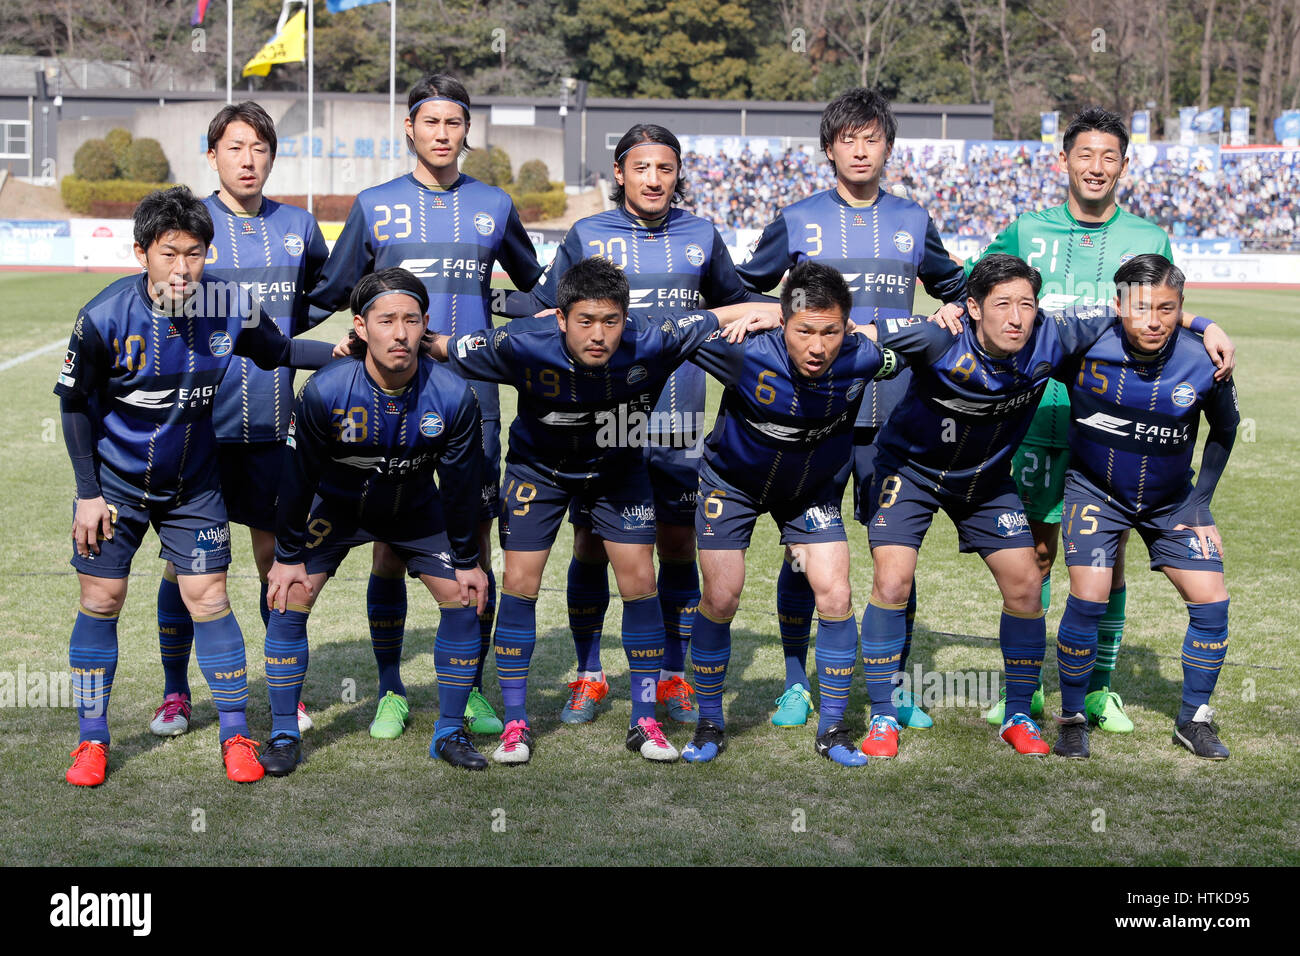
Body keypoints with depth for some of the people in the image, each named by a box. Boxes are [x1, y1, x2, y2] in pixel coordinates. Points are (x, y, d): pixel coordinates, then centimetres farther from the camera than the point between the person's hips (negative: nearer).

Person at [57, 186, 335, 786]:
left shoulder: (228, 306, -15)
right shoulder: (105, 318, -20)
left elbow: (276, 351, 6)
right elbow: (75, 403, -7)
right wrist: (88, 493, -7)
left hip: (193, 485, 1)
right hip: (115, 483, -1)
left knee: (209, 601, -1)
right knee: (100, 603, 1)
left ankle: (236, 735, 11)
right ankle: (92, 741, 16)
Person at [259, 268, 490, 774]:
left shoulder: (453, 396, -27)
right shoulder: (325, 391, -31)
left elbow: (461, 483, -13)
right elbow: (298, 474, -16)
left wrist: (467, 560, -5)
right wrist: (288, 555, -10)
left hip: (418, 511, 1)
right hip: (337, 507, -1)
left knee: (464, 602, -6)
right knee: (289, 602, -11)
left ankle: (449, 732, 11)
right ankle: (284, 736, 5)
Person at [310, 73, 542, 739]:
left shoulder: (493, 207, 11)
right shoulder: (374, 207, 8)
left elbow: (536, 288, 27)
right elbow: (331, 294, 15)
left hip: (472, 397, 1)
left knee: (475, 544, 0)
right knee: (390, 545, 0)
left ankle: (472, 691, 12)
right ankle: (391, 692, 12)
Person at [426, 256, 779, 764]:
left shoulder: (652, 341, -33)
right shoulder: (521, 346, -34)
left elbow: (738, 314, -23)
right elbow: (440, 347, -19)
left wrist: (763, 312, -41)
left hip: (618, 469, 1)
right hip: (538, 468, 0)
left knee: (639, 580, -5)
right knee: (520, 583, -5)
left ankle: (644, 721, 9)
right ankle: (515, 724, 8)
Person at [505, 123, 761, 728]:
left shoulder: (701, 238, 10)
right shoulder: (586, 236, 5)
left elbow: (735, 304, 22)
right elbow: (540, 304, 10)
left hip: (676, 422, 1)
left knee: (678, 547, 5)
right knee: (590, 548, 3)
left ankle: (673, 676, 19)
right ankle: (588, 677, 18)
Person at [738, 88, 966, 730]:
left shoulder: (913, 222, 12)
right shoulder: (797, 221, 6)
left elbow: (958, 289, 26)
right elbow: (741, 292, 15)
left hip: (894, 415, 2)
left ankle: (895, 687, 15)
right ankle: (795, 685, 14)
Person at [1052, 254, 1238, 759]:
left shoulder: (1203, 362, -20)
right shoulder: (1085, 346, -27)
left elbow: (1224, 427, -1)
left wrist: (1199, 504, -1)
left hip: (1171, 500, 2)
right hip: (1096, 490, -2)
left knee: (1211, 601, -4)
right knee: (1088, 596, -17)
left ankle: (1194, 718, 19)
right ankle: (1073, 718, 4)